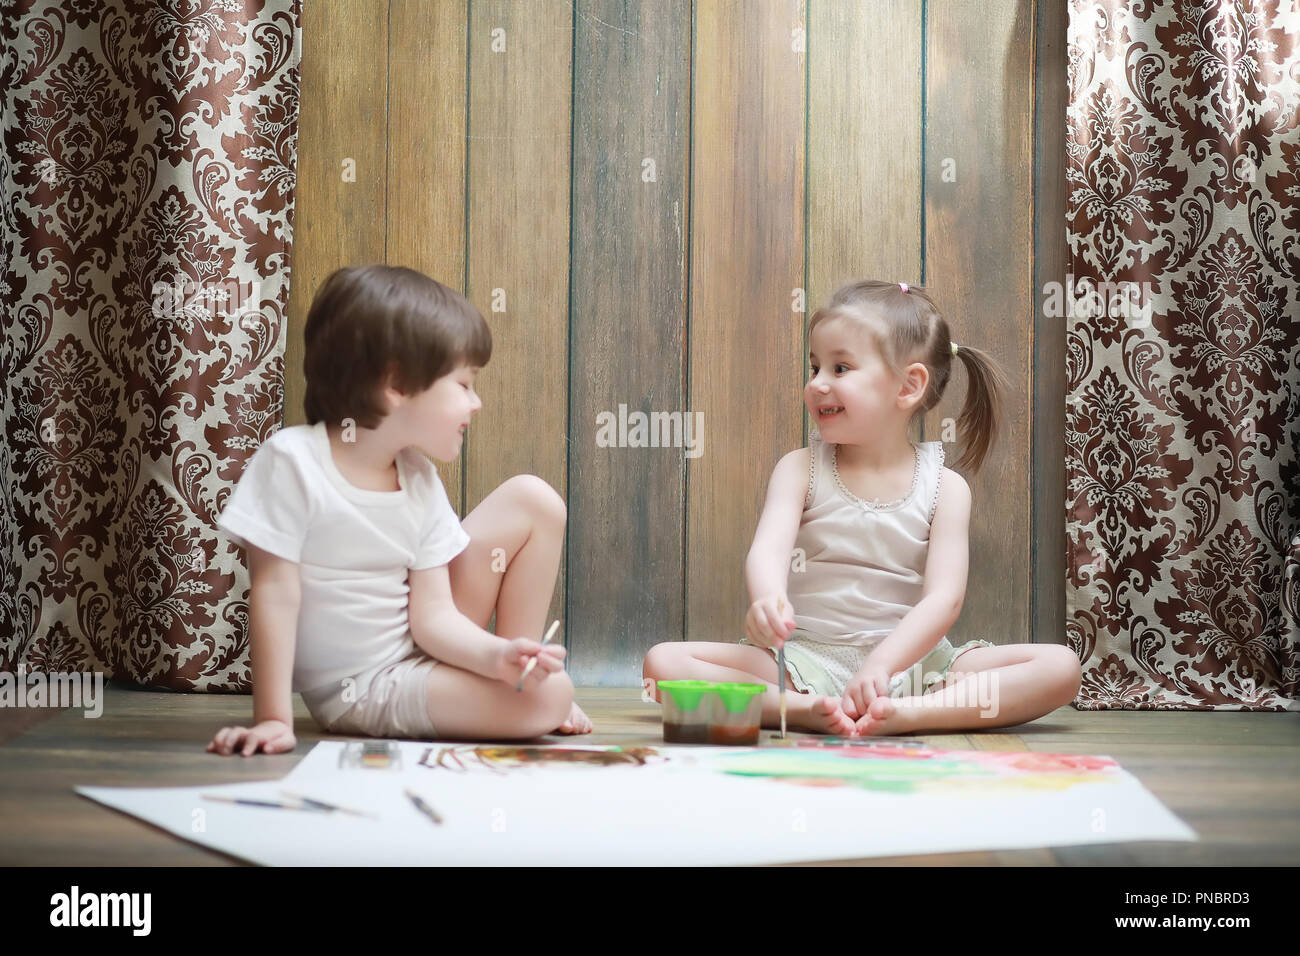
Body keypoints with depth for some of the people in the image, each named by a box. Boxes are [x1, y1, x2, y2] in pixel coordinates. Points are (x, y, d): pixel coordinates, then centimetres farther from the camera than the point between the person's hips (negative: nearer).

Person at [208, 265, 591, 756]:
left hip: (420, 646, 7)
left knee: (533, 499, 2)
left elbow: (432, 613, -6)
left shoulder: (420, 481, -3)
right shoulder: (291, 460, -21)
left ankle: (514, 672, 9)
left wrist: (498, 657, -25)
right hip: (358, 690, -7)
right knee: (549, 698, -27)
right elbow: (275, 592, -21)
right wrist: (273, 719, -24)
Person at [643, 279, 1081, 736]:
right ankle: (807, 710, -33)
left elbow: (944, 597, -10)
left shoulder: (944, 488, 2)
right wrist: (767, 598, -40)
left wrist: (880, 665, -27)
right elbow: (768, 548, -15)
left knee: (1061, 667, -21)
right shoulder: (800, 469, 3)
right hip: (805, 659, 0)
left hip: (908, 660, 0)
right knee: (663, 662, -21)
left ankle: (903, 714, -35)